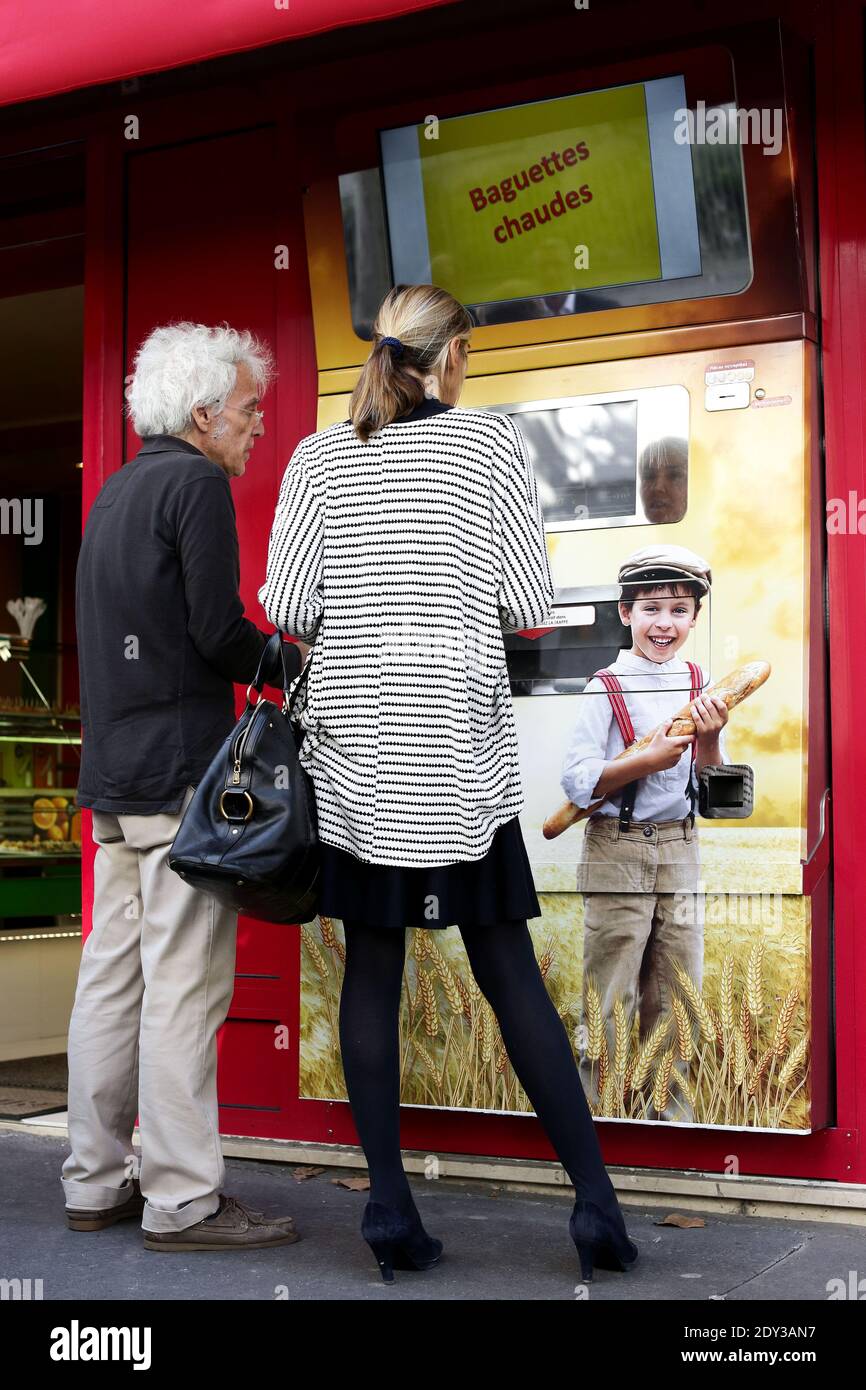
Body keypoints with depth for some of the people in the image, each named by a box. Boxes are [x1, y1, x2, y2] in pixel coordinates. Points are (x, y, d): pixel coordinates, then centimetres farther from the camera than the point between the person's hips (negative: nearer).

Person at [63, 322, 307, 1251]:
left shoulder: (117, 492, 20)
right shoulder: (197, 484, -8)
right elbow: (218, 630, -15)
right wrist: (297, 664, 2)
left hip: (112, 770, 9)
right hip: (179, 768, -9)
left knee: (112, 975, 11)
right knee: (185, 984, -6)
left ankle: (95, 1184, 18)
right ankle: (181, 1201, -1)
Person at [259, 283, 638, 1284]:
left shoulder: (319, 457, 5)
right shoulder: (492, 442, 0)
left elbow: (285, 606, 1)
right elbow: (529, 606, -2)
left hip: (353, 743, 2)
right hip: (456, 747, -2)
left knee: (371, 968, 6)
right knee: (509, 972, 3)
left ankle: (388, 1203, 8)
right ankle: (594, 1200, 4)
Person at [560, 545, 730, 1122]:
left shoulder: (701, 688, 7)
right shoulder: (606, 687, -6)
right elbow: (577, 781, -13)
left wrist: (709, 739, -13)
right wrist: (650, 759, -22)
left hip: (681, 852, 4)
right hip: (617, 852, -4)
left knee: (676, 998, 11)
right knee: (611, 999, 1)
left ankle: (671, 1115, 23)